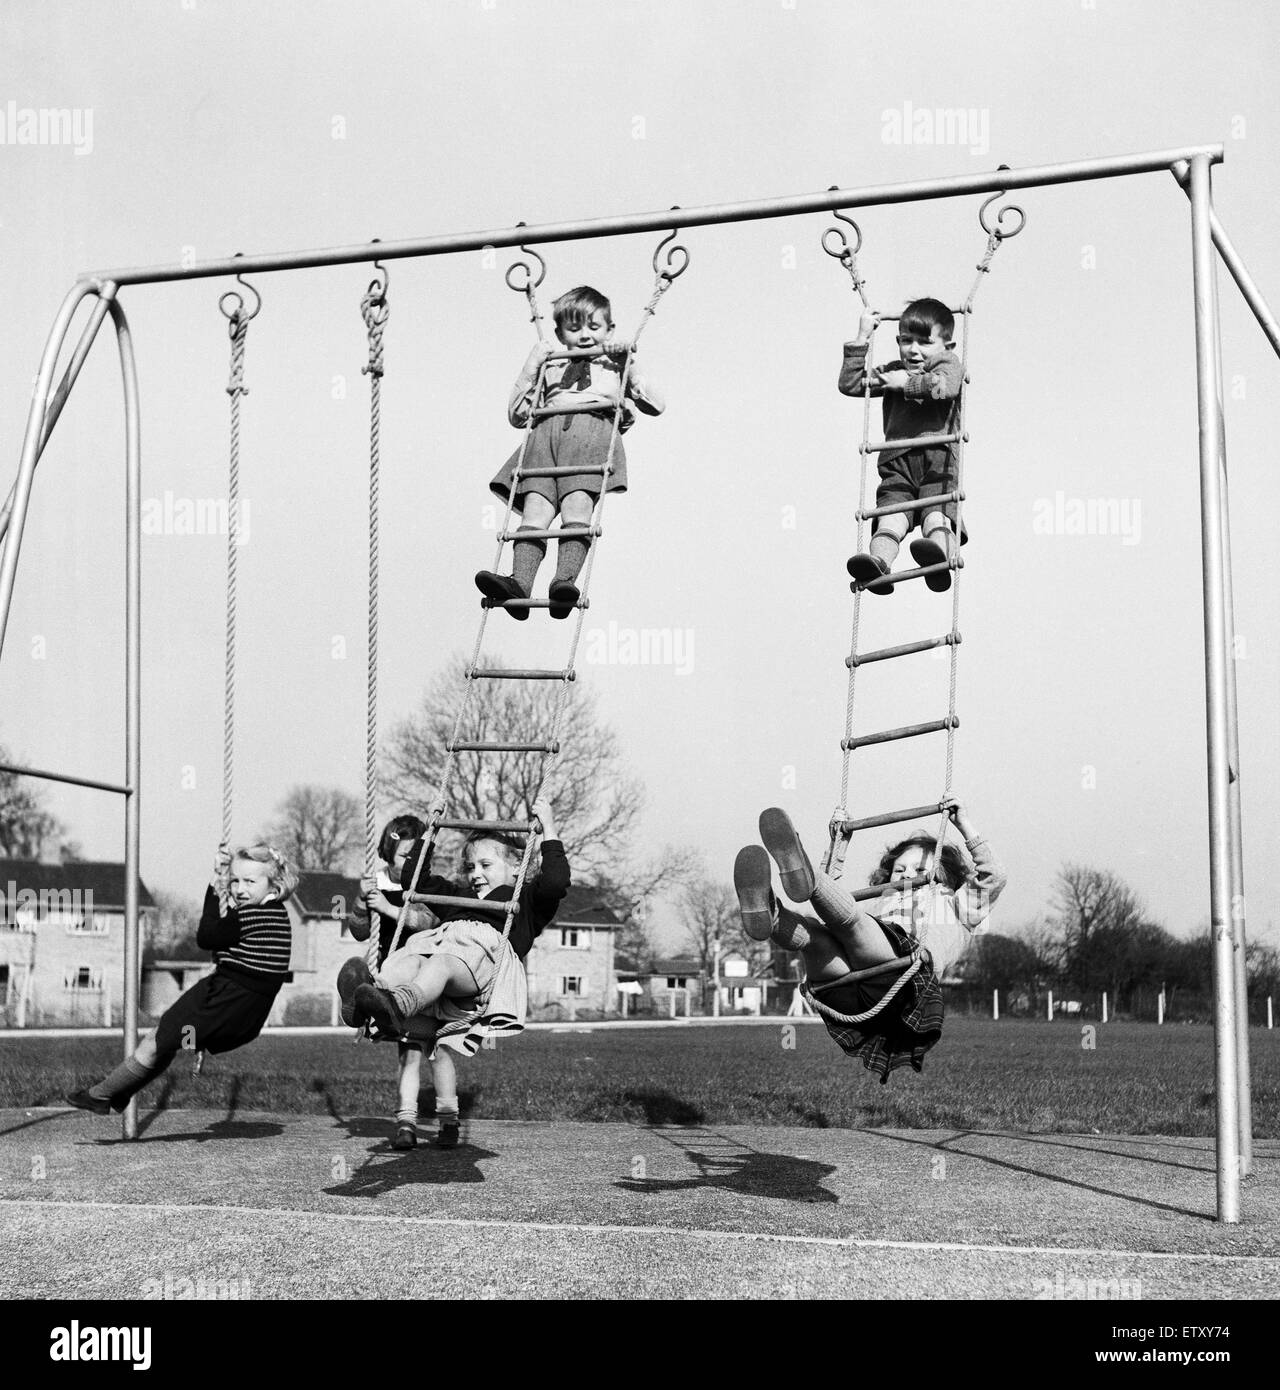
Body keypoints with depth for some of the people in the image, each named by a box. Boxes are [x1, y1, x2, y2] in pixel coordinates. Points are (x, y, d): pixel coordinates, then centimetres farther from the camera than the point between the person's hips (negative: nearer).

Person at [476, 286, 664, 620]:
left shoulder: (616, 366, 32)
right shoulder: (551, 369, 36)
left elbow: (656, 405, 21)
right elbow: (517, 415, 30)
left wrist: (629, 365, 15)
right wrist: (531, 367, 24)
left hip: (594, 428, -2)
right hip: (548, 432, 2)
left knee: (577, 502, -29)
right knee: (536, 504, -23)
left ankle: (565, 580, -46)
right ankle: (520, 581, -41)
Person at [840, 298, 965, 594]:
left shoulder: (948, 364, 13)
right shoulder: (892, 371, 26)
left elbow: (945, 386, -11)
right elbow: (850, 384, 18)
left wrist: (908, 383, -3)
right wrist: (861, 340, 16)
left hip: (939, 456, -3)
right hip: (897, 461, 3)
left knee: (936, 515, -27)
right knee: (891, 513, -25)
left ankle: (939, 555, -57)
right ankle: (879, 562, -51)